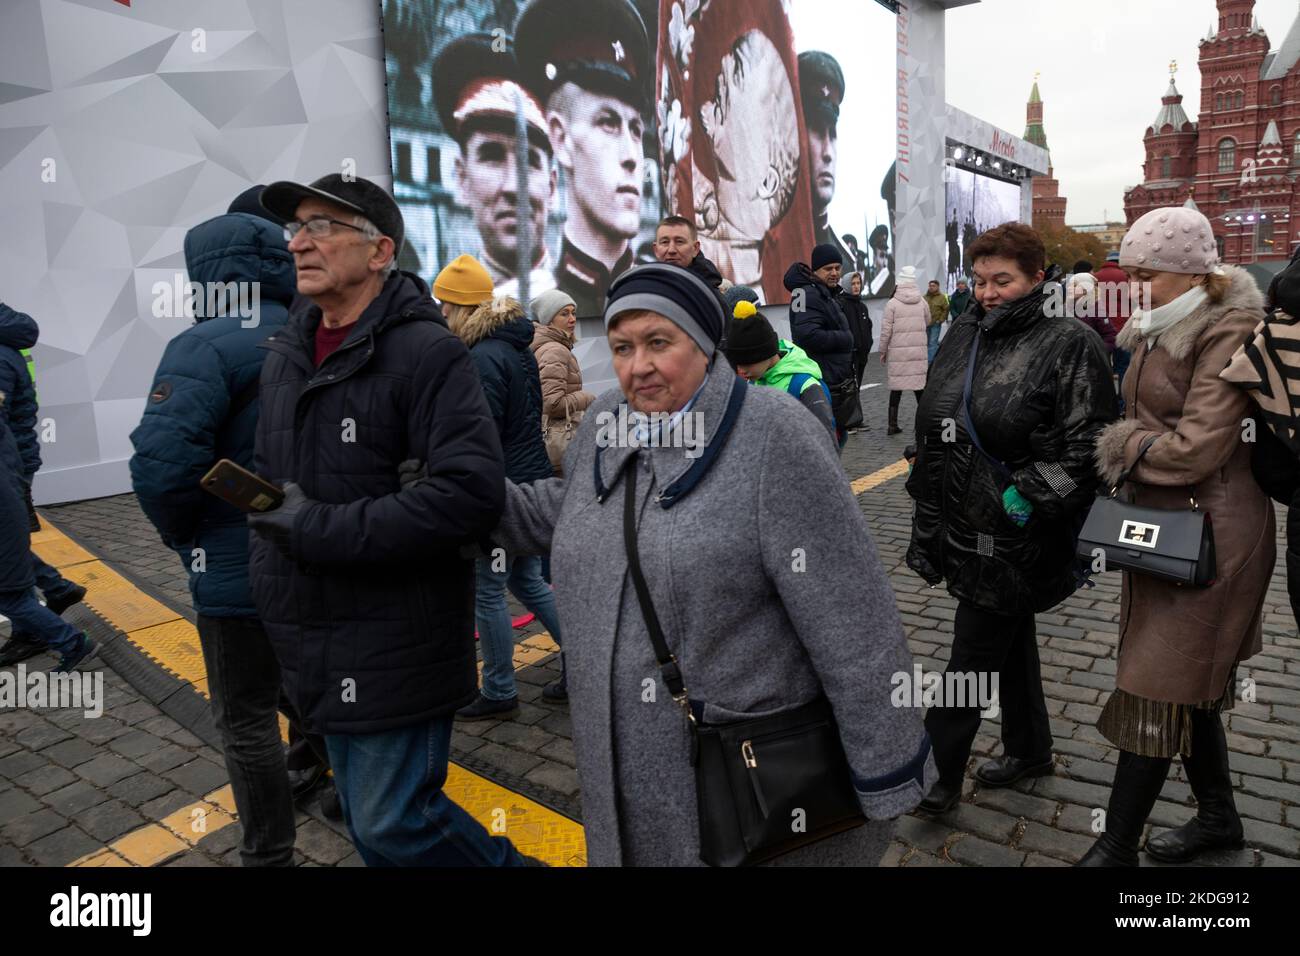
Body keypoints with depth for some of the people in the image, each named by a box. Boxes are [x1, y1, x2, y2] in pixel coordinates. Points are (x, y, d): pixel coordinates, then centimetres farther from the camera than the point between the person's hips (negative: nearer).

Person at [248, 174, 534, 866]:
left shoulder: (425, 352, -16)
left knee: (393, 824, 0)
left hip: (395, 646, -8)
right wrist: (268, 559, 6)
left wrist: (321, 528, -24)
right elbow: (264, 472, 21)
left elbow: (472, 490, -27)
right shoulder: (283, 354, 9)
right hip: (313, 645, 8)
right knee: (365, 819, 20)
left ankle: (505, 864, 26)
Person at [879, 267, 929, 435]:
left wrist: (883, 351, 1)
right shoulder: (922, 302, 2)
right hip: (919, 351, 2)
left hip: (897, 352, -1)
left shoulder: (892, 304, -7)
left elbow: (886, 330, -7)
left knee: (896, 387, 5)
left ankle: (892, 425, 9)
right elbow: (927, 322, 16)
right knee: (920, 386, 8)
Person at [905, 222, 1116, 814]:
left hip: (1013, 537, -7)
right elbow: (932, 430, 15)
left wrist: (1024, 498, -21)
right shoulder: (963, 336, 9)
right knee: (1009, 640, 21)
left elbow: (1084, 448, -15)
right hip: (965, 527, 7)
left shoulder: (1069, 347, -10)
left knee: (974, 653, 2)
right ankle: (1030, 749, 39)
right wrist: (928, 523, 15)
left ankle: (940, 769, 16)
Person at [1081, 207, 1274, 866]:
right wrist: (1131, 446, 1)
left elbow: (1196, 447, -22)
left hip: (1207, 533, -9)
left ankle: (1117, 848, 9)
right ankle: (1217, 817, 37)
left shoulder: (1228, 334, -16)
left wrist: (1124, 448, -8)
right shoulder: (1159, 332, 11)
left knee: (1156, 692, -3)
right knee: (1188, 682, 19)